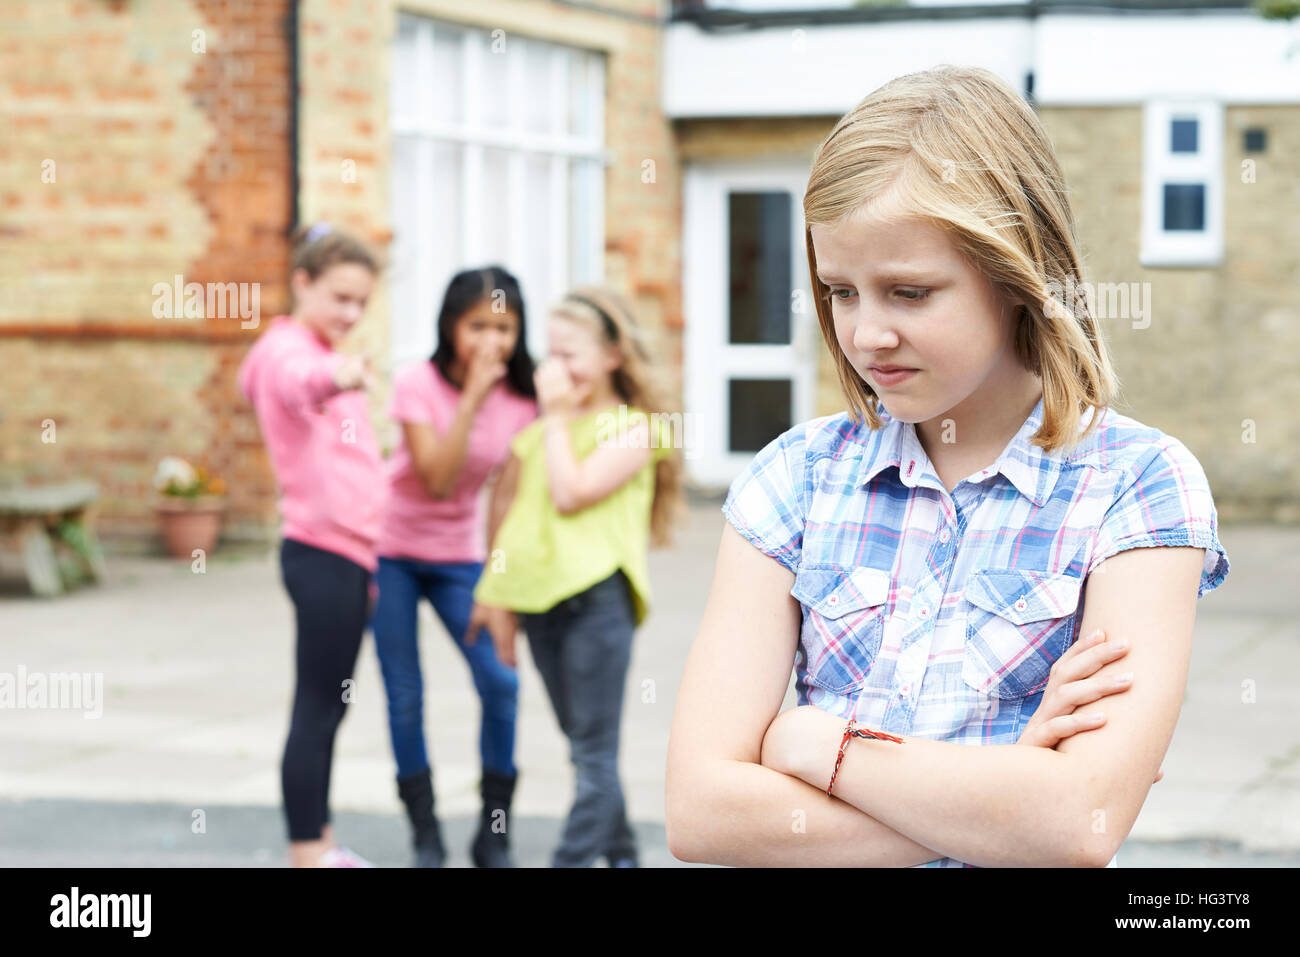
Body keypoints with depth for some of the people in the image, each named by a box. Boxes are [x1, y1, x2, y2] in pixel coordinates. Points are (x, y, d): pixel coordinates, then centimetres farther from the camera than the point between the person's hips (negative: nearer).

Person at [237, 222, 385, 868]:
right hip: (323, 553, -9)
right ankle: (306, 855, -4)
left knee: (328, 706, 13)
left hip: (345, 553, 9)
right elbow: (299, 380, -38)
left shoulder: (322, 354, 20)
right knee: (318, 707, -7)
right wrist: (333, 375, -61)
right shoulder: (287, 348, -10)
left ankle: (319, 843, 20)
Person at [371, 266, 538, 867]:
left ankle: (494, 836, 6)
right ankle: (425, 835, 14)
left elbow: (503, 495, -1)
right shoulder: (418, 384, -17)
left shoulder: (522, 400, -7)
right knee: (405, 697, -1)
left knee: (501, 685, -10)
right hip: (391, 551, -2)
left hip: (458, 556, 3)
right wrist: (472, 397, -30)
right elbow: (437, 480, -26)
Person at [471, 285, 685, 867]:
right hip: (540, 598, 7)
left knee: (594, 754, -5)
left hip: (597, 598, -7)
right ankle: (620, 853, 23)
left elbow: (572, 493, -15)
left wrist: (558, 418, -7)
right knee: (584, 748, 13)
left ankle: (572, 859, -9)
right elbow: (517, 514, 18)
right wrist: (497, 597, 14)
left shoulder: (632, 428, -3)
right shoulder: (541, 431, 17)